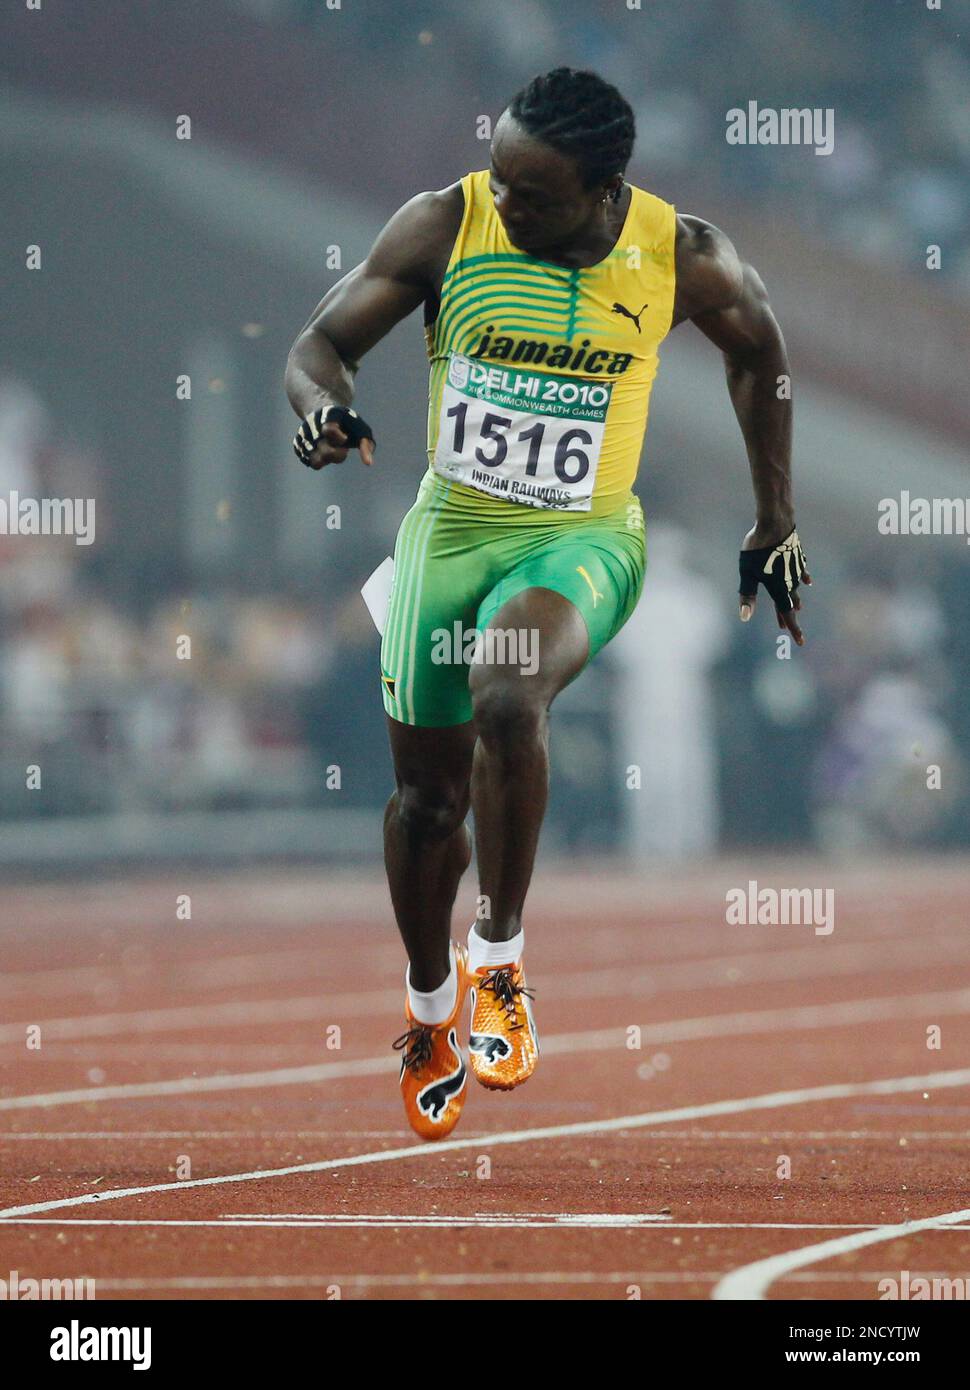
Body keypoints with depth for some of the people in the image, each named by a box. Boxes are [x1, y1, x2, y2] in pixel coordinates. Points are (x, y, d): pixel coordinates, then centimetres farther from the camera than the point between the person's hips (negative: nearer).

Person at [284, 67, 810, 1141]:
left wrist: (776, 521, 14)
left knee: (506, 703, -33)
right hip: (450, 530, 2)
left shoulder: (682, 259, -13)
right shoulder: (445, 225, -14)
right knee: (427, 794, 11)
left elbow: (758, 349, 9)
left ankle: (500, 962, -13)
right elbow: (321, 342, -7)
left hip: (583, 540, -2)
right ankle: (429, 1012, 38)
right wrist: (325, 404, -32)